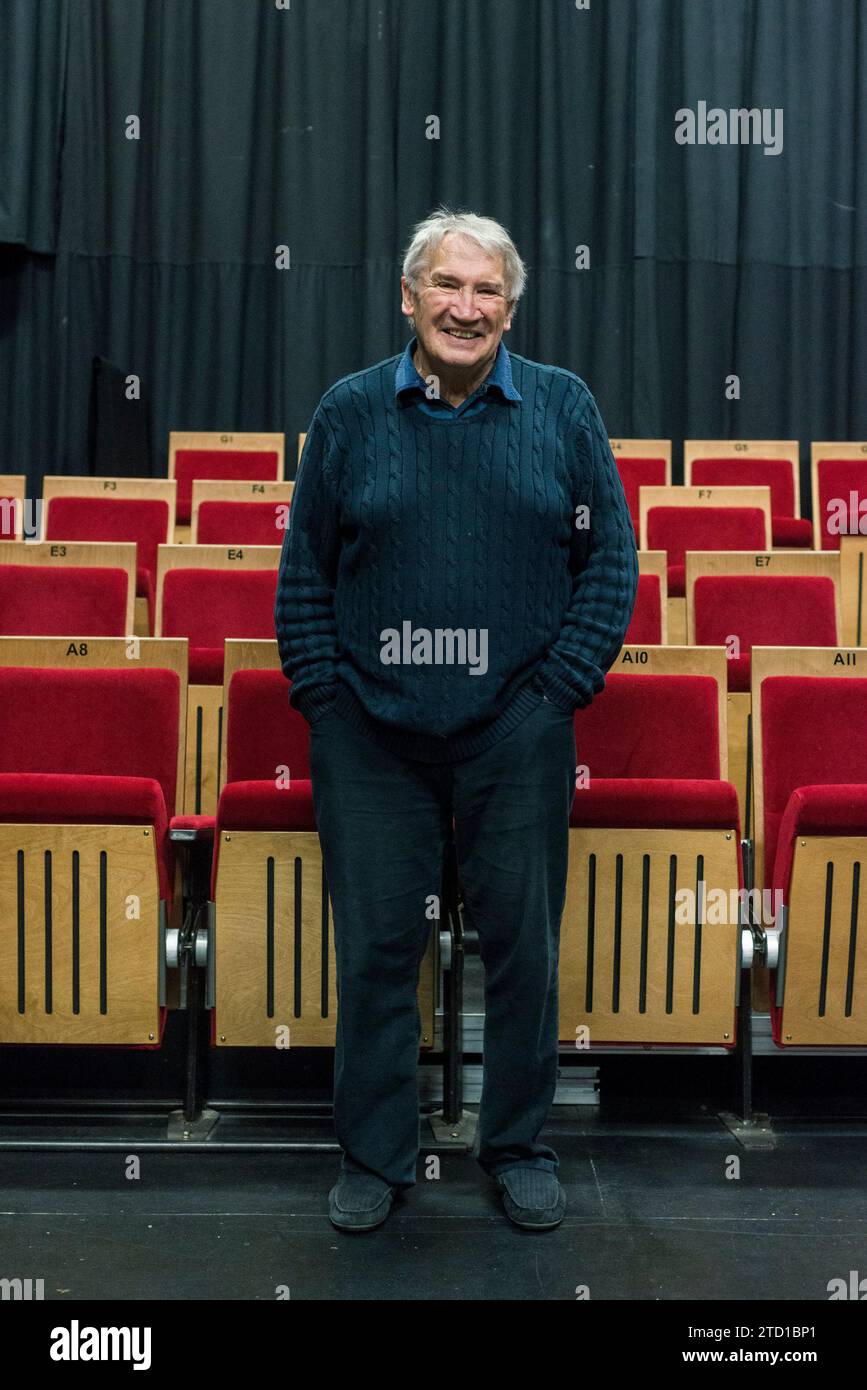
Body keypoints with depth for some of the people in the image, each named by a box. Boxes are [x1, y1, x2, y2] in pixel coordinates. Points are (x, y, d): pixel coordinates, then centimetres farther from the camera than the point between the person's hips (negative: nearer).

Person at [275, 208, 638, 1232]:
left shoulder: (563, 407, 4)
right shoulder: (350, 412, 4)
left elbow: (611, 556, 5)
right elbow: (304, 571, 7)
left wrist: (561, 686, -3)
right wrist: (324, 697, -1)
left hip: (516, 733, 0)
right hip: (371, 735, 0)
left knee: (522, 944, 9)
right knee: (374, 947, 7)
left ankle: (518, 1148, 28)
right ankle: (374, 1156, 24)